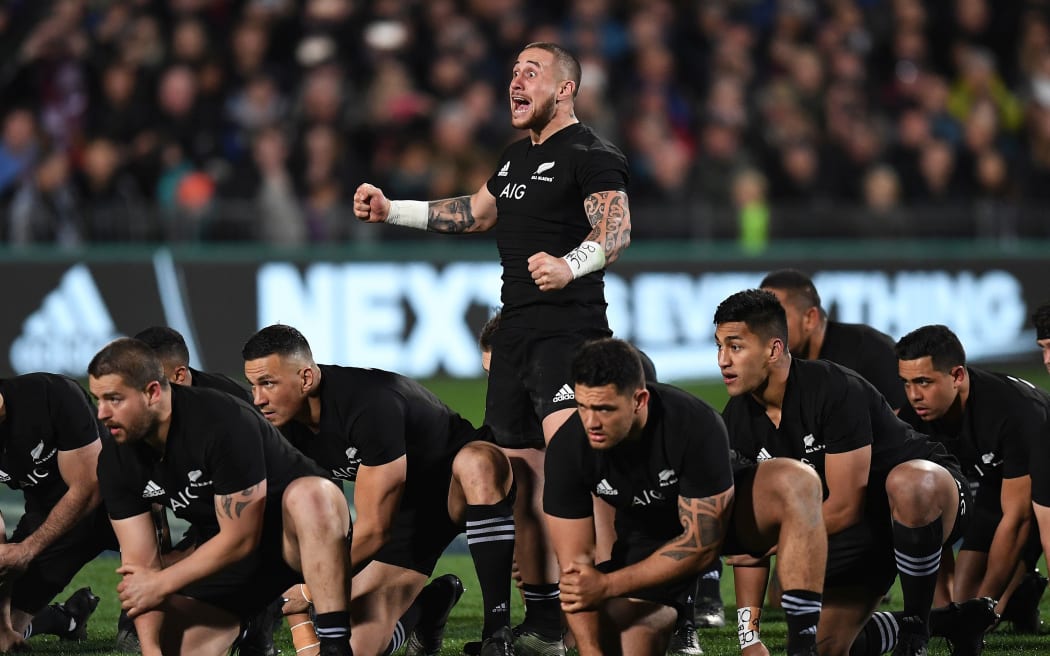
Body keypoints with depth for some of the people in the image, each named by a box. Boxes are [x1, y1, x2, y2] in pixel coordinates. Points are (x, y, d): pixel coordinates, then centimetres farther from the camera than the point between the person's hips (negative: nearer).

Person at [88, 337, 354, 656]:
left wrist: (161, 584, -17)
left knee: (311, 495, -42)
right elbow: (140, 561, -8)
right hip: (221, 552, 6)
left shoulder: (224, 423, -30)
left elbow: (240, 538, -25)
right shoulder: (116, 460, -10)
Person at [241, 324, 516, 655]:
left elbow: (373, 528, -31)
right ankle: (429, 604, 24)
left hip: (462, 483, -6)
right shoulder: (282, 423, -12)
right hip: (407, 506, 6)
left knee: (479, 463, -44)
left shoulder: (370, 404, -34)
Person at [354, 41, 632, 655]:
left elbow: (616, 229, -21)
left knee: (565, 443, -30)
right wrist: (391, 210, 32)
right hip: (517, 329, 9)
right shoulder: (519, 155, 21)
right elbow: (477, 213, 35)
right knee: (522, 468, 8)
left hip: (568, 327, -9)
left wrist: (571, 265, -41)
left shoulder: (590, 155, -7)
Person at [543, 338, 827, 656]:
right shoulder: (567, 449, -26)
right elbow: (575, 562, -20)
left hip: (718, 518, -3)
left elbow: (703, 543, -30)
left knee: (795, 483, -36)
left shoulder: (696, 425, -35)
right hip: (645, 540, 3)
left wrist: (608, 585, -32)